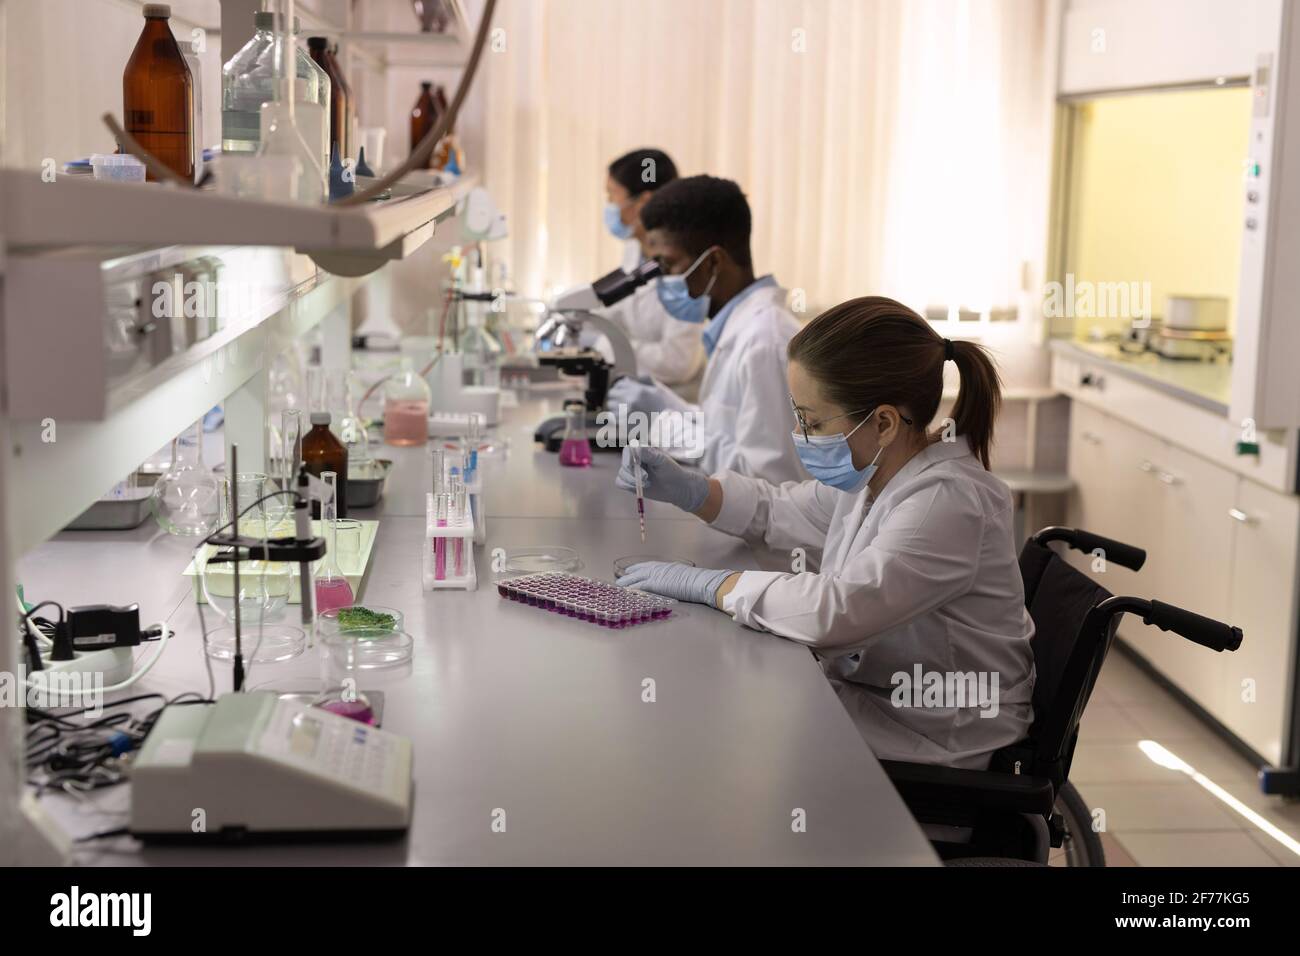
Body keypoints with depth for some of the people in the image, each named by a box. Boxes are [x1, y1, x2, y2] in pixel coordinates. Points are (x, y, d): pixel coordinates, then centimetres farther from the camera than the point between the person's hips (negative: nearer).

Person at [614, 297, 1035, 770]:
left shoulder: (949, 502, -28)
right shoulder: (873, 472, 1)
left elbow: (834, 611, -38)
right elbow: (780, 508, 19)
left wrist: (701, 584, -26)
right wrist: (684, 488, 1)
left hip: (932, 742, -8)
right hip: (866, 690, 8)